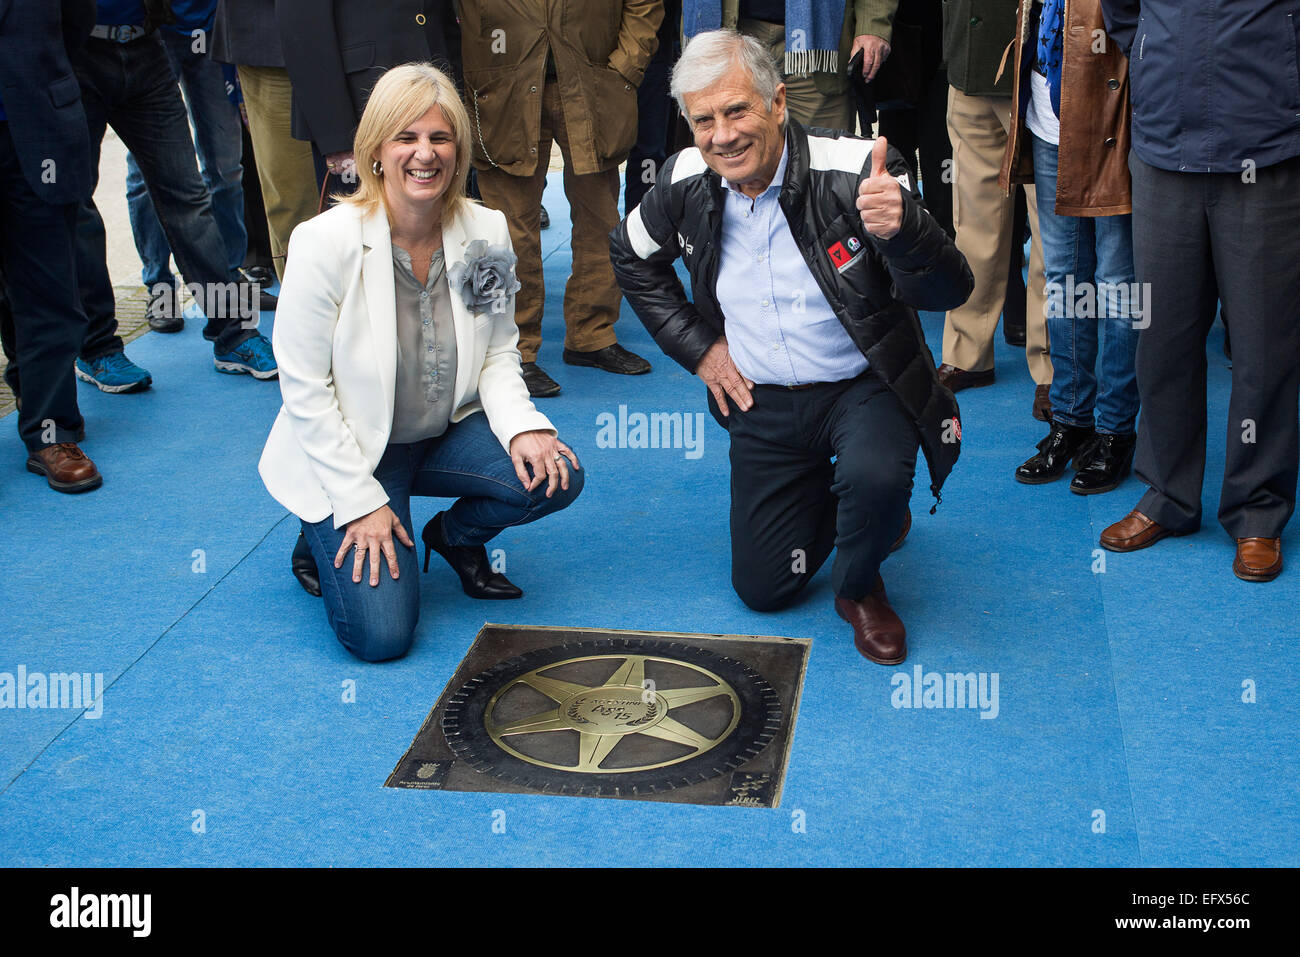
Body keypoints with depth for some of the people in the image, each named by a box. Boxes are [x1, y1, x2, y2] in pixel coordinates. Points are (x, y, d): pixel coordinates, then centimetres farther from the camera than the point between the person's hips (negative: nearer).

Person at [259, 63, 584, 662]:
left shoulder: (487, 231, -7)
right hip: (352, 450, -4)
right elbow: (304, 388, -16)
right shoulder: (325, 243, -20)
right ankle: (325, 541, 18)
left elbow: (498, 353, 3)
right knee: (381, 636, -18)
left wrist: (521, 427, -18)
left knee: (556, 476, -22)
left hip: (448, 433, 5)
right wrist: (360, 502, -17)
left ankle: (455, 536, 11)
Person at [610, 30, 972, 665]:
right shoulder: (686, 184, -8)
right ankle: (830, 495, 37)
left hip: (863, 385, -4)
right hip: (763, 400, 4)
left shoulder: (855, 170, -22)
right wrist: (698, 348, 4)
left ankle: (859, 587, -2)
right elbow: (632, 258, 14)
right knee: (762, 589, 7)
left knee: (874, 478, -37)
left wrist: (901, 227, -49)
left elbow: (948, 292, -27)